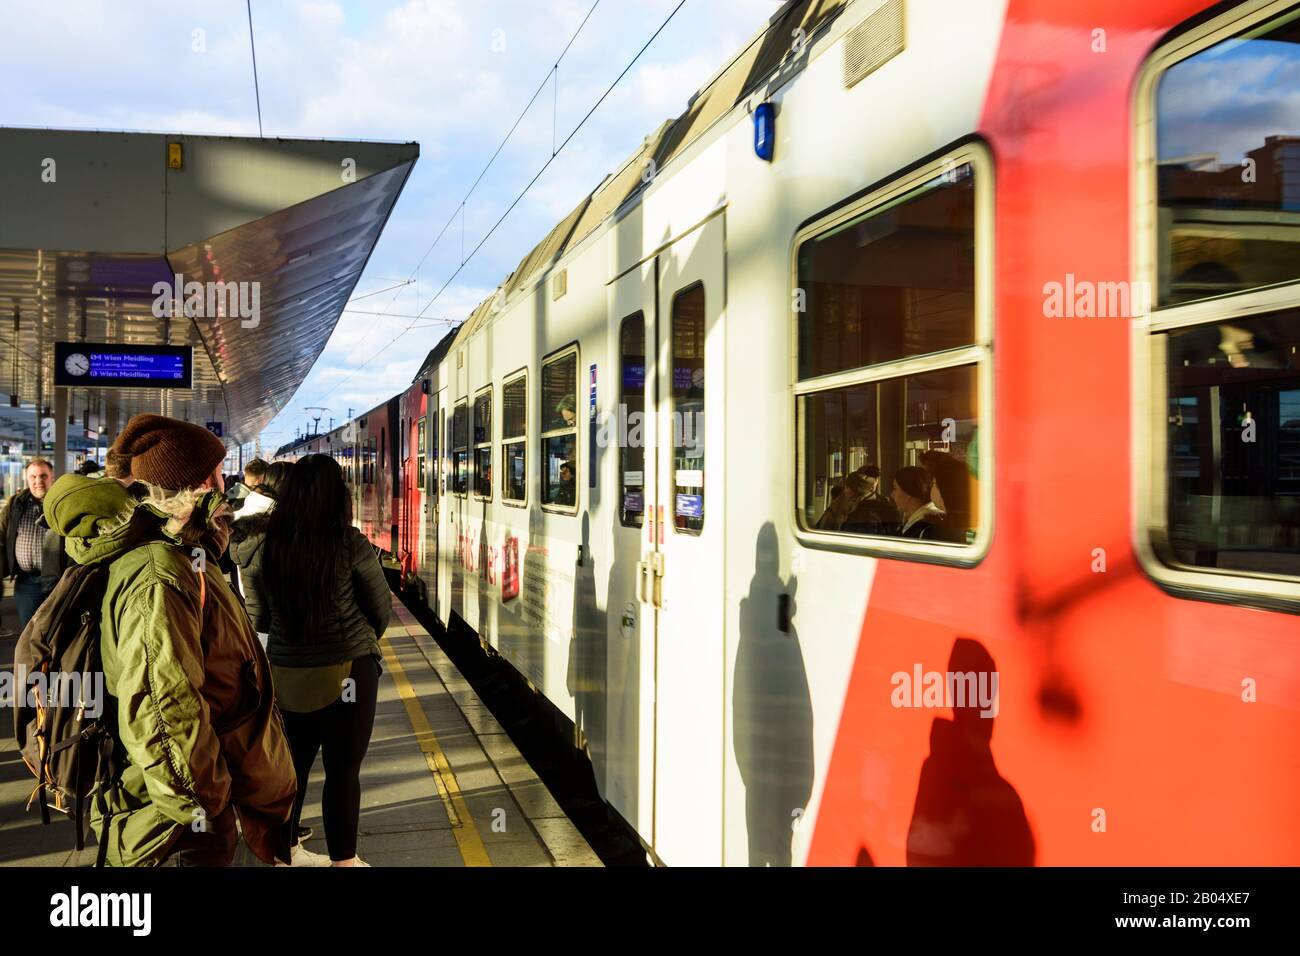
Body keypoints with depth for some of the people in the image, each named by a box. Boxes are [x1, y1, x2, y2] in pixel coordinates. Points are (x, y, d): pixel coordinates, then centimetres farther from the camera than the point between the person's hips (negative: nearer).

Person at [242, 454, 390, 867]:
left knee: (292, 764, 19)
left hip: (287, 673, 4)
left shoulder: (264, 547, -4)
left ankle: (286, 851, 34)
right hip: (347, 670, -4)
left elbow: (258, 618, 7)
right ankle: (343, 860, 19)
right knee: (343, 770, 7)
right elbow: (382, 610, -1)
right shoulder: (350, 544, -13)